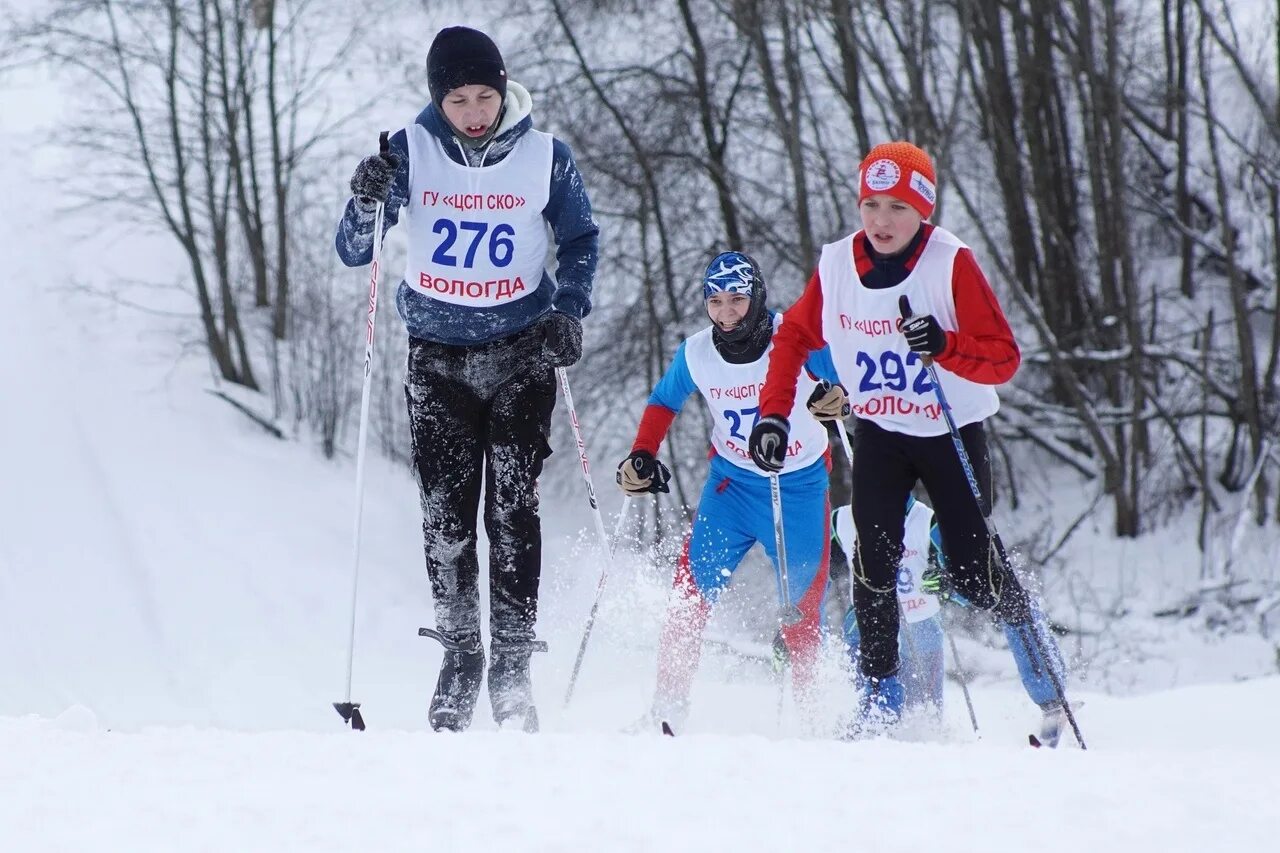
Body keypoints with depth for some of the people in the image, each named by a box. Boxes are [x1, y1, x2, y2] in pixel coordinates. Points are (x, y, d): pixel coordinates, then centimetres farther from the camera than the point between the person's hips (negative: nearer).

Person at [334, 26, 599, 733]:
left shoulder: (545, 157, -3)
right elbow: (353, 254, -1)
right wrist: (367, 201, -21)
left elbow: (580, 242, 11)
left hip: (521, 352, -1)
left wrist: (568, 313, -5)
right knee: (445, 514, -2)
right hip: (438, 355, 1)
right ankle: (459, 658, 10)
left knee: (513, 510, -9)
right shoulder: (411, 151, -3)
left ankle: (512, 666, -6)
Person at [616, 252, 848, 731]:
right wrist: (642, 457, -5)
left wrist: (835, 399, -38)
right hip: (732, 481, 2)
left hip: (799, 487, -2)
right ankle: (667, 706, -8)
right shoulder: (695, 354, -8)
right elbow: (662, 404, 9)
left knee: (802, 606, -2)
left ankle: (804, 708, 16)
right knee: (693, 588, -12)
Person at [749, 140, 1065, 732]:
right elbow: (793, 338, 8)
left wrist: (945, 345, -38)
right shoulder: (837, 266, -7)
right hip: (880, 433, 3)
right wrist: (773, 415, -2)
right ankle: (879, 693, -7)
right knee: (872, 558, -16)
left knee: (973, 574, -3)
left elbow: (1003, 358, -20)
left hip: (953, 432, -2)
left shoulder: (952, 264, -18)